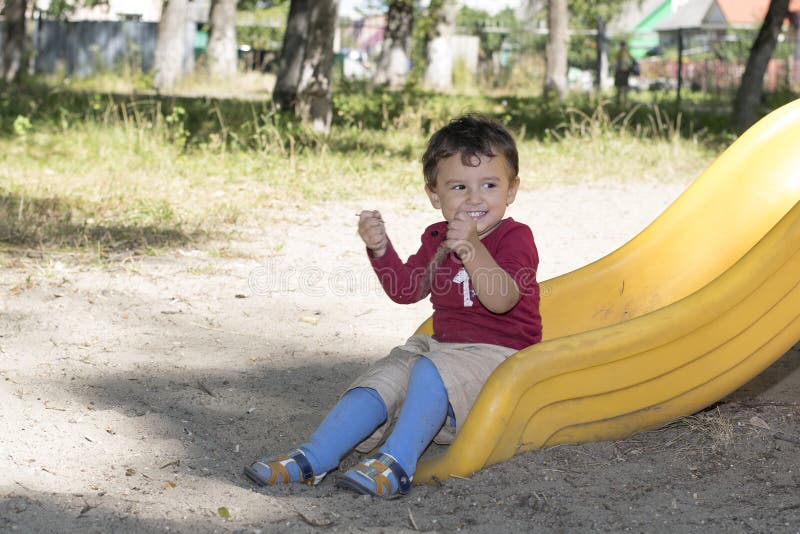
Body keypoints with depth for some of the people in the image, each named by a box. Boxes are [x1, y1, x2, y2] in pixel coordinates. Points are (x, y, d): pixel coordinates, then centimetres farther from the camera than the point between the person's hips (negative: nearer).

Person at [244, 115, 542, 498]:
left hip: (498, 353, -7)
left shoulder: (515, 238, -8)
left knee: (431, 371, -34)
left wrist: (472, 249, -41)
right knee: (384, 377, -14)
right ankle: (312, 458, -24)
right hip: (442, 345, 7)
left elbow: (502, 300, -25)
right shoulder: (436, 239, 13)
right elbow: (406, 290, 11)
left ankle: (398, 463, -38)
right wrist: (380, 249, -7)